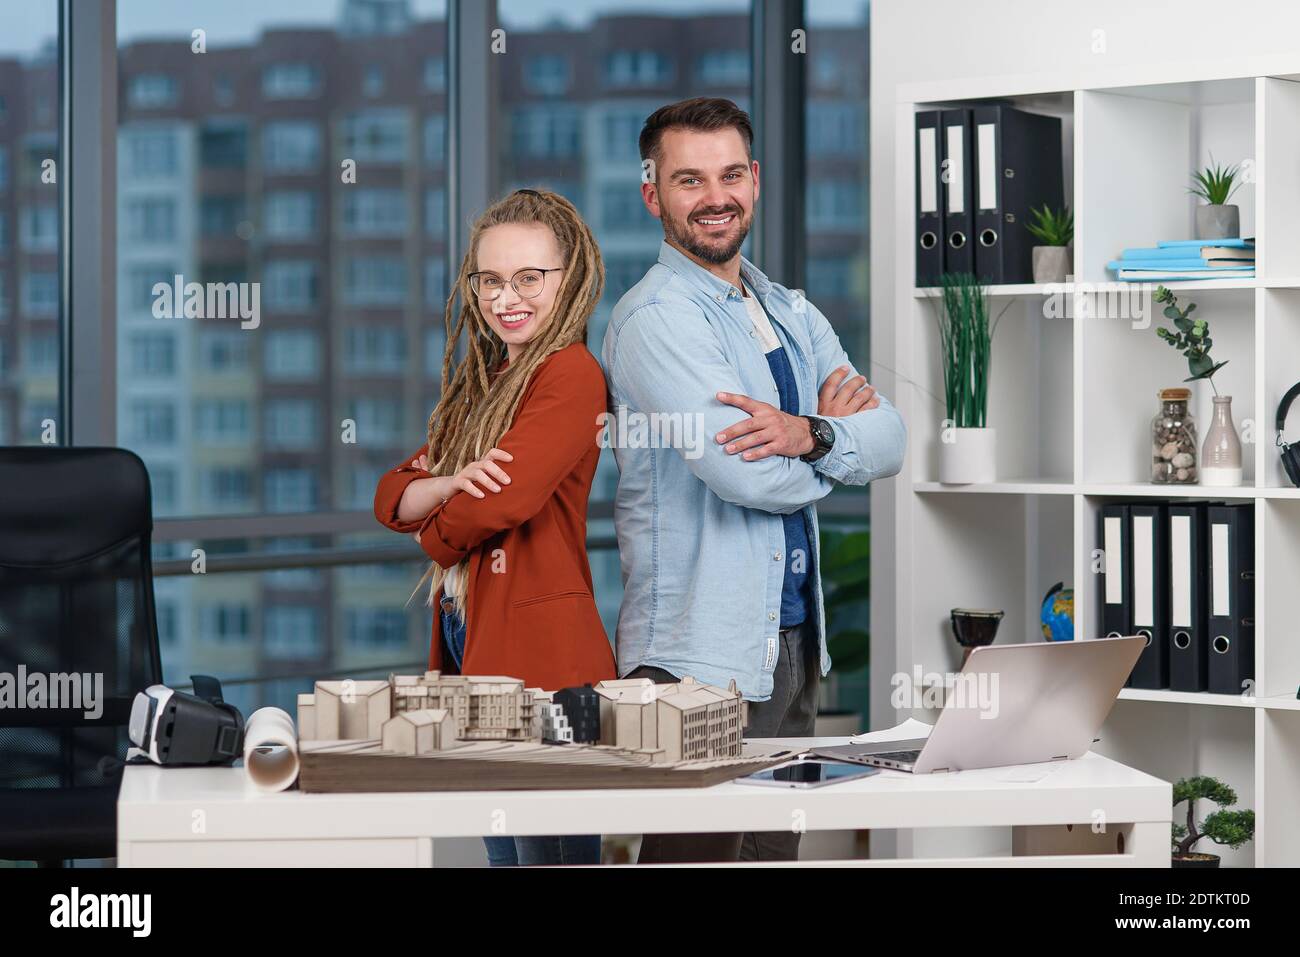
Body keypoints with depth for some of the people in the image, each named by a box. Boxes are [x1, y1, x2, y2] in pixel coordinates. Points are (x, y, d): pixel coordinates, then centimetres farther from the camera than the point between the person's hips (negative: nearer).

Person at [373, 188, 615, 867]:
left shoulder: (570, 373, -11)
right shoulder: (482, 380, 17)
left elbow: (502, 503, -21)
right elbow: (391, 498, 10)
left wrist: (435, 532, 1)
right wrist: (451, 482, -13)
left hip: (539, 656, -9)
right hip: (469, 646, 9)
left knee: (552, 853, -5)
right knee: (503, 854, 15)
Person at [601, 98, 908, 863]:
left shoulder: (790, 314, 15)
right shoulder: (657, 318, -11)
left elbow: (889, 440, 4)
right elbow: (746, 474, -21)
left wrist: (808, 434, -17)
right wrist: (836, 434, -1)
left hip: (793, 644, 8)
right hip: (700, 659, -8)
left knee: (775, 849, 12)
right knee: (697, 853, -6)